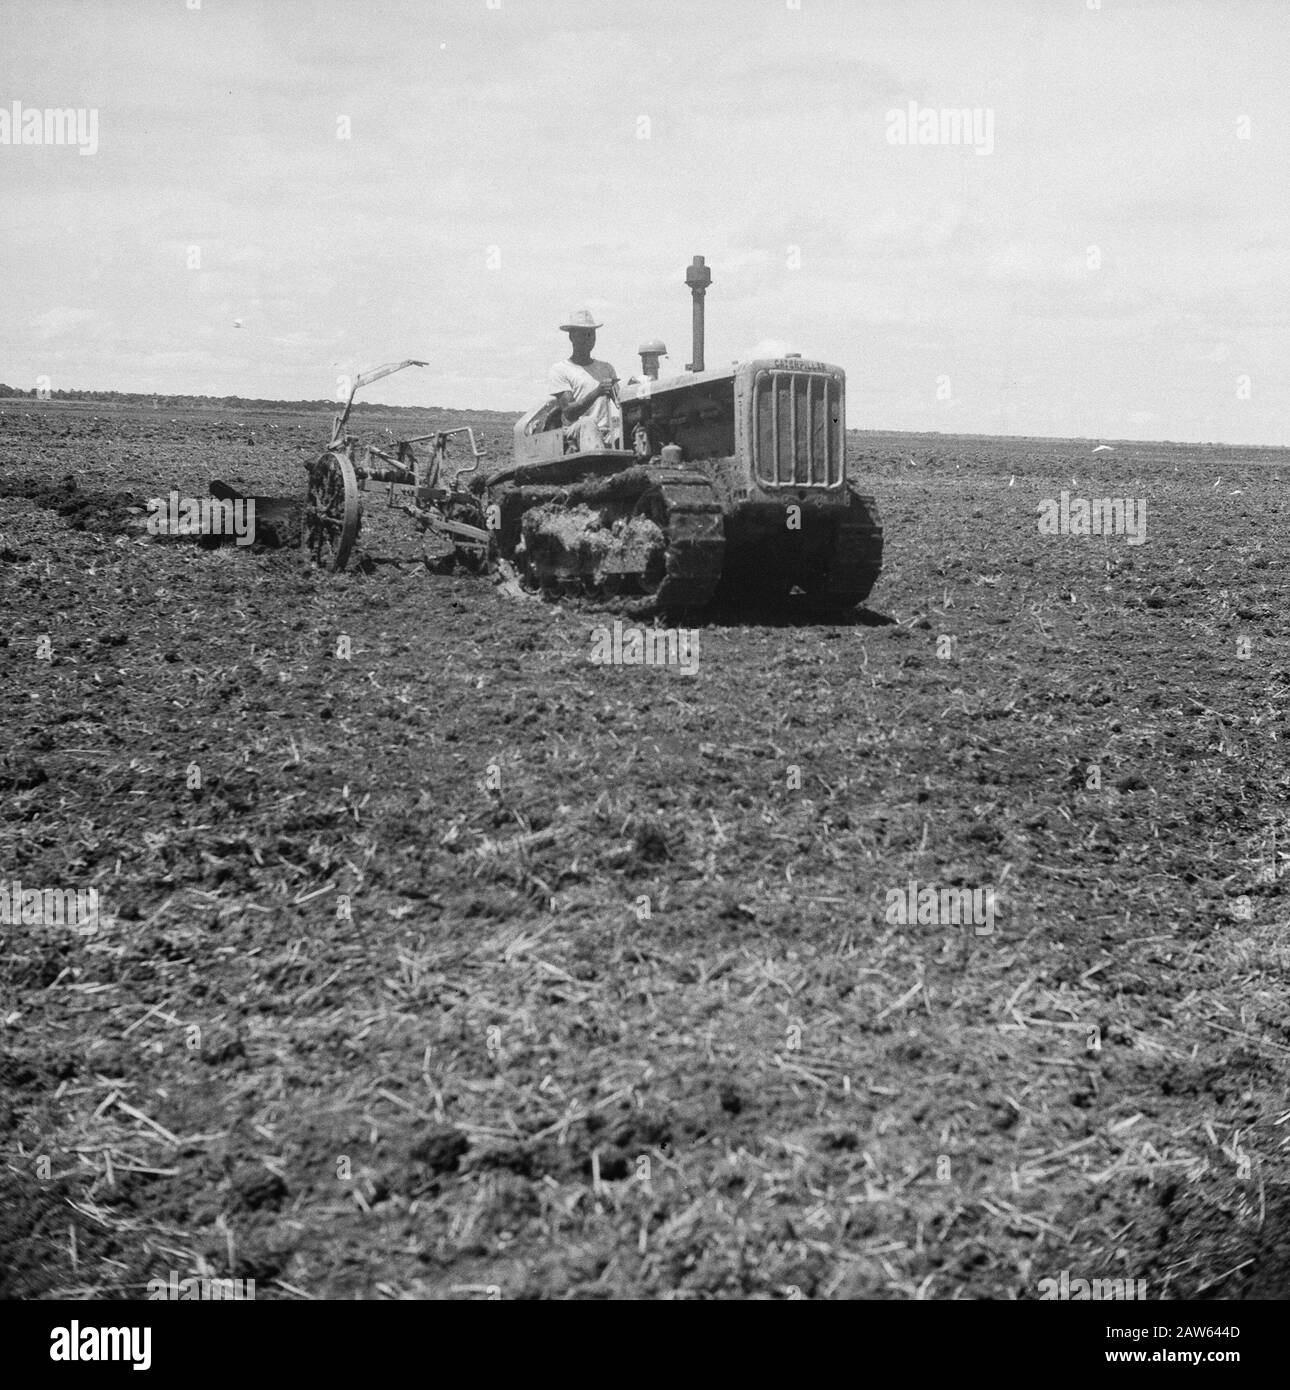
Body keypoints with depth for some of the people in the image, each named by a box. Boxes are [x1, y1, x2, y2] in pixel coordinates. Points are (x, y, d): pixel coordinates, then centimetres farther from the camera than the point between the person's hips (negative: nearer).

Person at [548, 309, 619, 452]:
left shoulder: (606, 369, 25)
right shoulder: (560, 370, 8)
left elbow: (619, 403, 15)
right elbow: (569, 412, -5)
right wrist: (596, 393, -19)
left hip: (607, 434, 4)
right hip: (574, 433, -4)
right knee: (587, 423, -38)